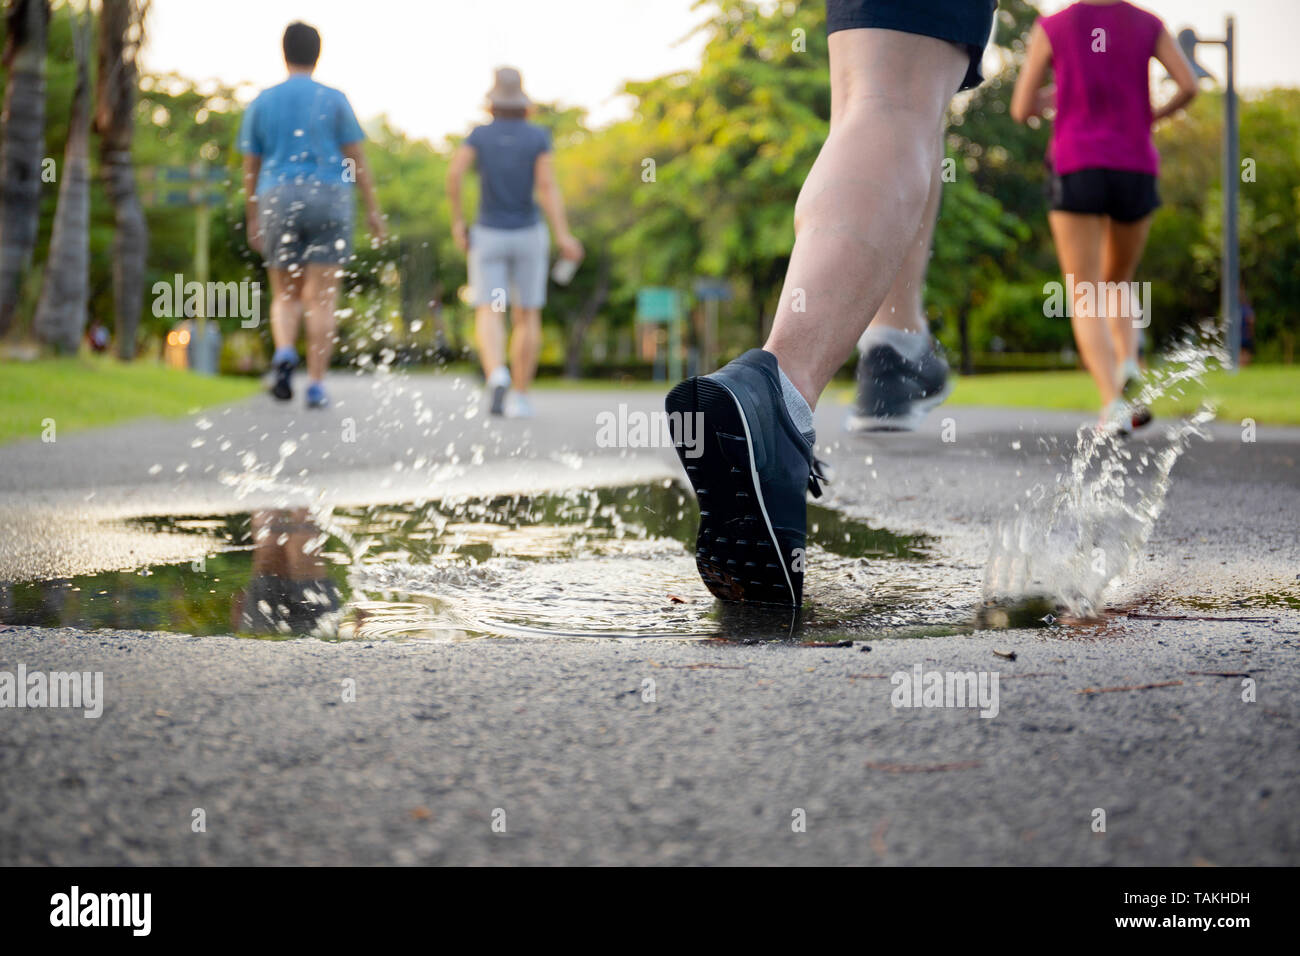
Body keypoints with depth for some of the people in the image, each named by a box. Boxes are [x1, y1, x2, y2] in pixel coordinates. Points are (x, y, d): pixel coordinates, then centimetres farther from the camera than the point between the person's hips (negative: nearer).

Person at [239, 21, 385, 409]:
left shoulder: (261, 103, 6)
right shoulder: (334, 100, 1)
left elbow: (250, 167, 9)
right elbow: (356, 159, -1)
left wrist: (253, 220, 16)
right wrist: (373, 209, 4)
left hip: (278, 205, 2)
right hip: (328, 202, -2)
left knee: (285, 297, 12)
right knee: (321, 298, 0)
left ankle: (284, 353, -18)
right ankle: (316, 385, -5)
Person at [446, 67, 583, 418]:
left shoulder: (480, 134, -2)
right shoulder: (538, 136, -4)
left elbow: (454, 172, -15)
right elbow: (547, 185, -15)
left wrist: (457, 221, -5)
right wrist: (563, 236, -18)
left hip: (488, 236, 0)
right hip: (528, 236, 0)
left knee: (489, 316, -3)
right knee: (527, 317, 12)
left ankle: (497, 375, -32)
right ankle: (520, 397, 10)